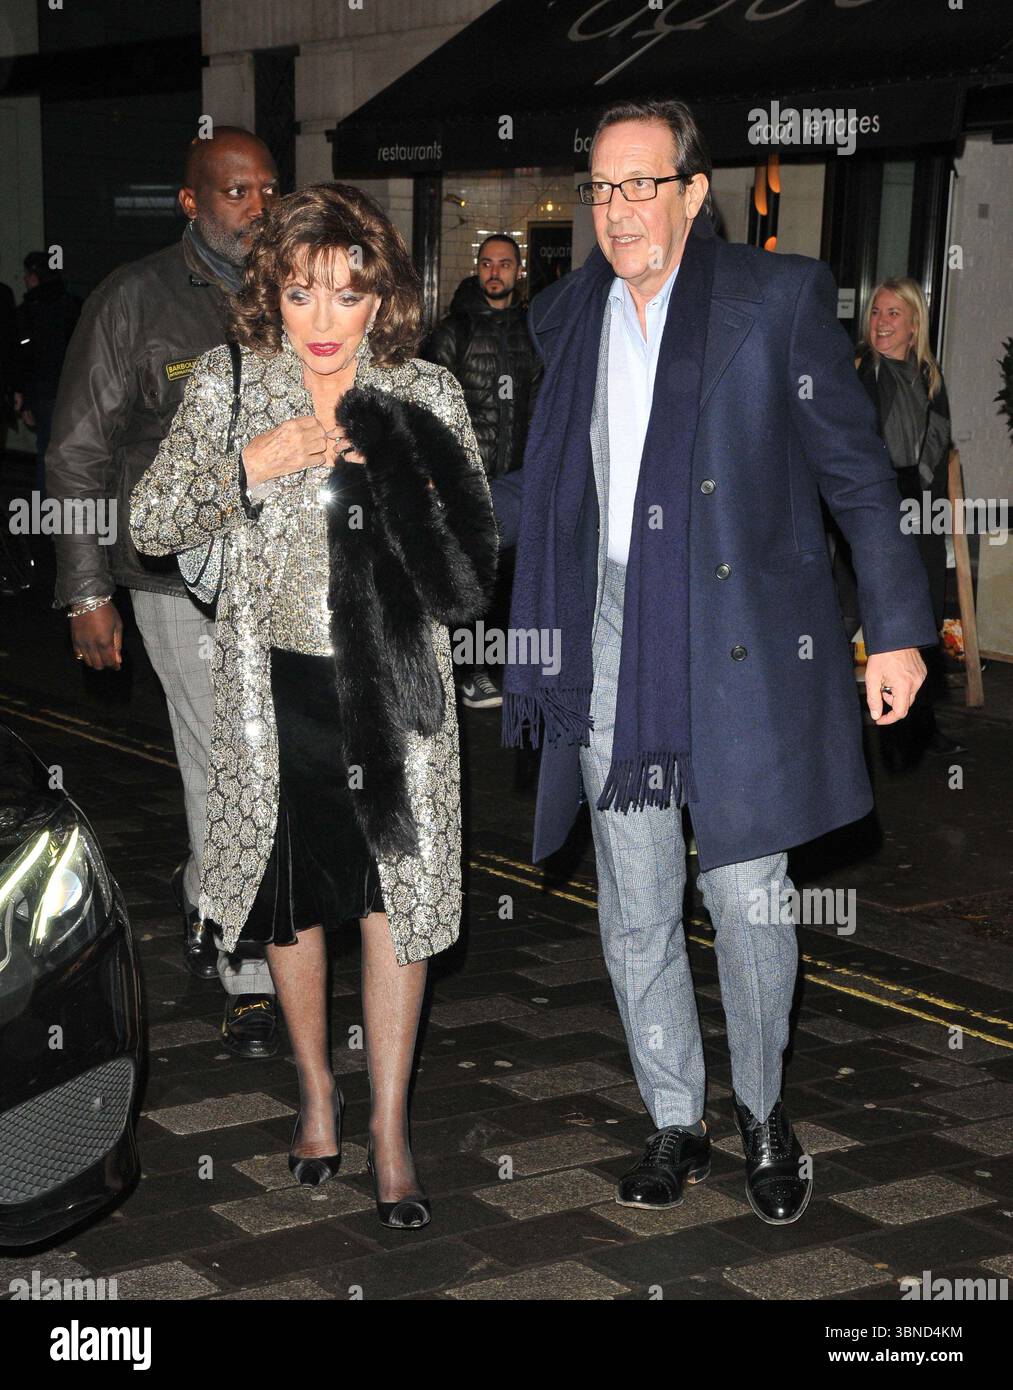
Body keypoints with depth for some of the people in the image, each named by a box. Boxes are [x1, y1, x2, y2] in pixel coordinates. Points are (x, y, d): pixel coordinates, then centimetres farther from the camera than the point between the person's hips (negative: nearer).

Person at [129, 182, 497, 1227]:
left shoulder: (426, 399, -4)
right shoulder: (226, 387, -3)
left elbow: (473, 559, -3)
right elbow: (148, 524, -5)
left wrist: (403, 484, -21)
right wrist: (251, 465, -18)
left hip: (391, 688, -1)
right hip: (275, 686, 1)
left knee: (395, 895, 3)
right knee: (290, 896, 15)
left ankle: (389, 1126, 19)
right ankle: (315, 1085, 38)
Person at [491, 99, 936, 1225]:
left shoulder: (778, 298, -2)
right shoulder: (569, 317, 11)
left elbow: (853, 468, -1)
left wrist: (895, 626, -4)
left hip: (742, 658, -4)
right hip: (609, 659, 4)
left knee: (749, 901, 2)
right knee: (635, 917, 9)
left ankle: (762, 1111, 25)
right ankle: (674, 1123, 26)